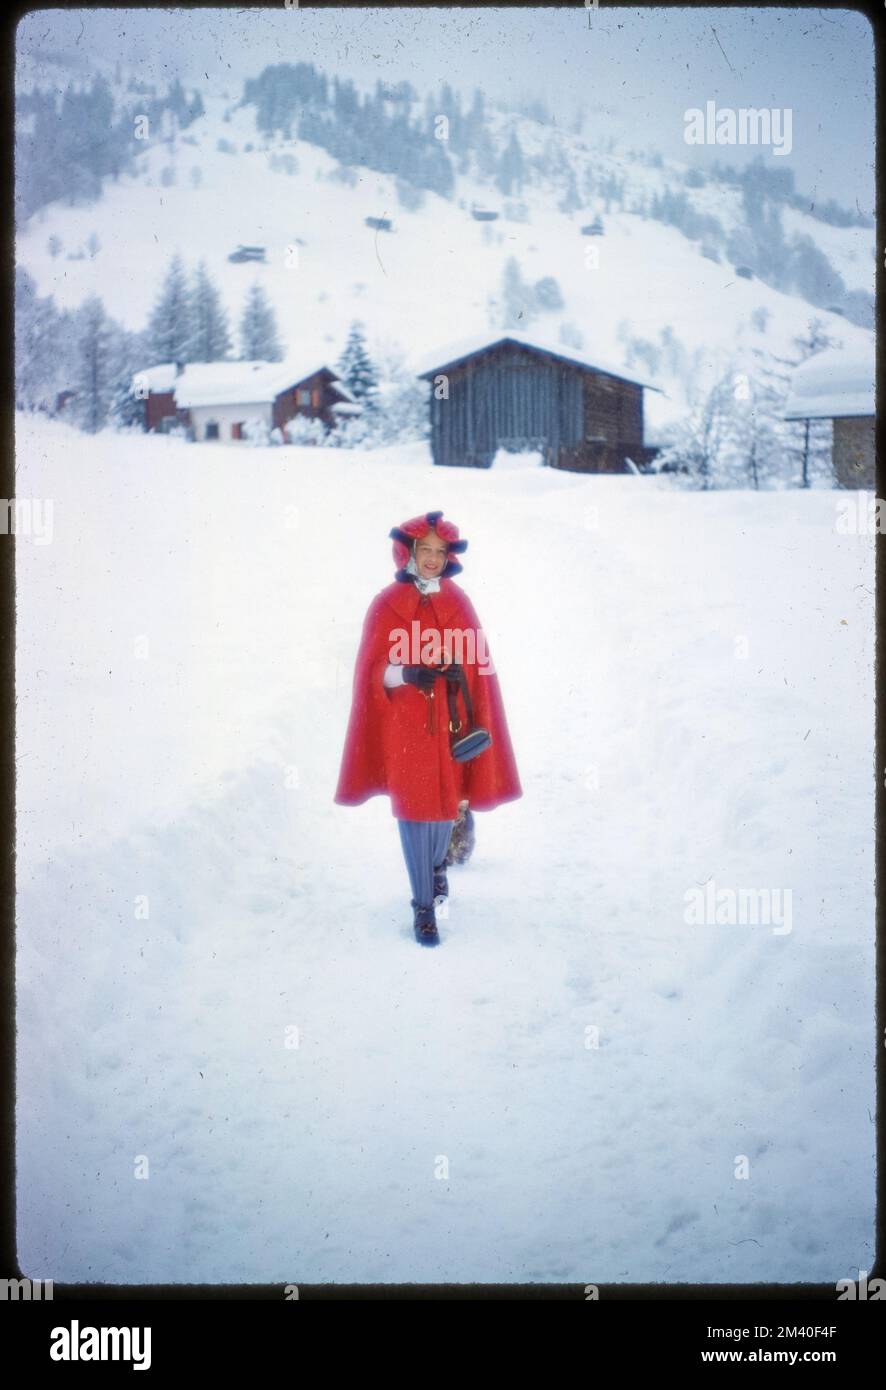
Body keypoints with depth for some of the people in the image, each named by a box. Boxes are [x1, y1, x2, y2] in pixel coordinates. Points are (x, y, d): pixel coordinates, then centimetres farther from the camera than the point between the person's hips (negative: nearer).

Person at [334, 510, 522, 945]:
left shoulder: (458, 603, 5)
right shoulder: (386, 605, -4)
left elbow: (475, 666, 5)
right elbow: (373, 671, -5)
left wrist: (476, 725, 0)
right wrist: (403, 673, -25)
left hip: (448, 722, 3)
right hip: (404, 725, -3)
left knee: (449, 802, 12)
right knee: (415, 810, -1)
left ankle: (436, 865, 44)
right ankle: (423, 905, 10)